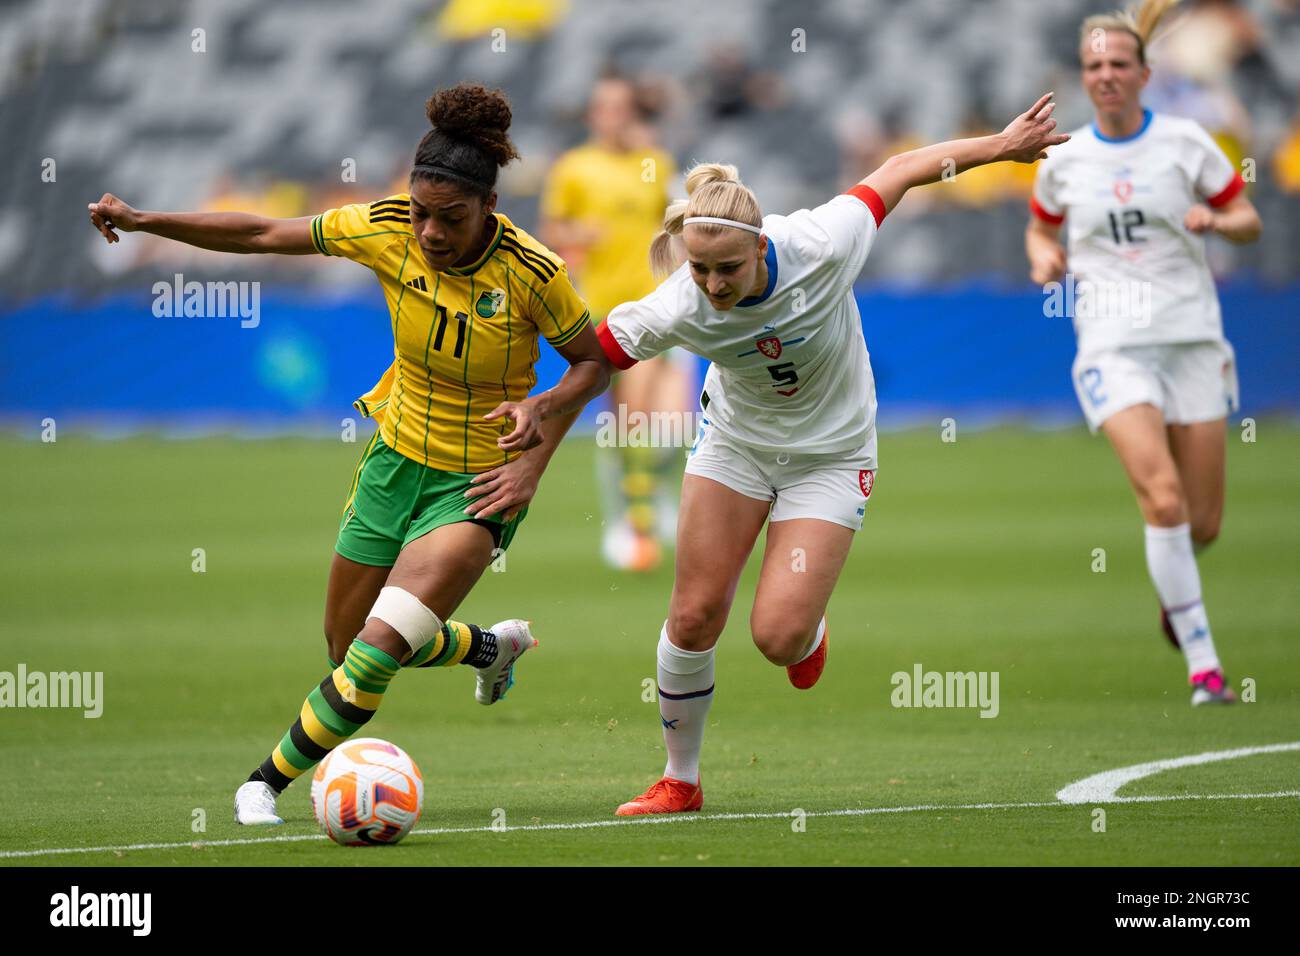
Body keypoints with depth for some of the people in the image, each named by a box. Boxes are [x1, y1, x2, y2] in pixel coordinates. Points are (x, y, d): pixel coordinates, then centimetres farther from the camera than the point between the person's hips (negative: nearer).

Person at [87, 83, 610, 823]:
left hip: (477, 483, -5)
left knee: (381, 646, -20)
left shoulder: (532, 273, -23)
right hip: (398, 455, 5)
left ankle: (273, 777, -1)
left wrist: (546, 407, -26)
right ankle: (493, 646, 44)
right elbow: (263, 235, -5)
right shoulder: (387, 231, -15)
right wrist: (144, 221, -11)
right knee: (348, 644, 16)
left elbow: (595, 360, -7)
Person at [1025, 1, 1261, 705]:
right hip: (1112, 347, -1)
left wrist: (1215, 220, -15)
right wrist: (1044, 258, 0)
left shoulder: (1185, 143, 1)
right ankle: (1202, 662, -15)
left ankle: (1171, 587, 40)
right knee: (1163, 499, -20)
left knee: (1202, 525, 2)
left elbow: (1249, 222, 7)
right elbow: (1040, 228, 22)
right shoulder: (1064, 161, 5)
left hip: (1191, 336, 1)